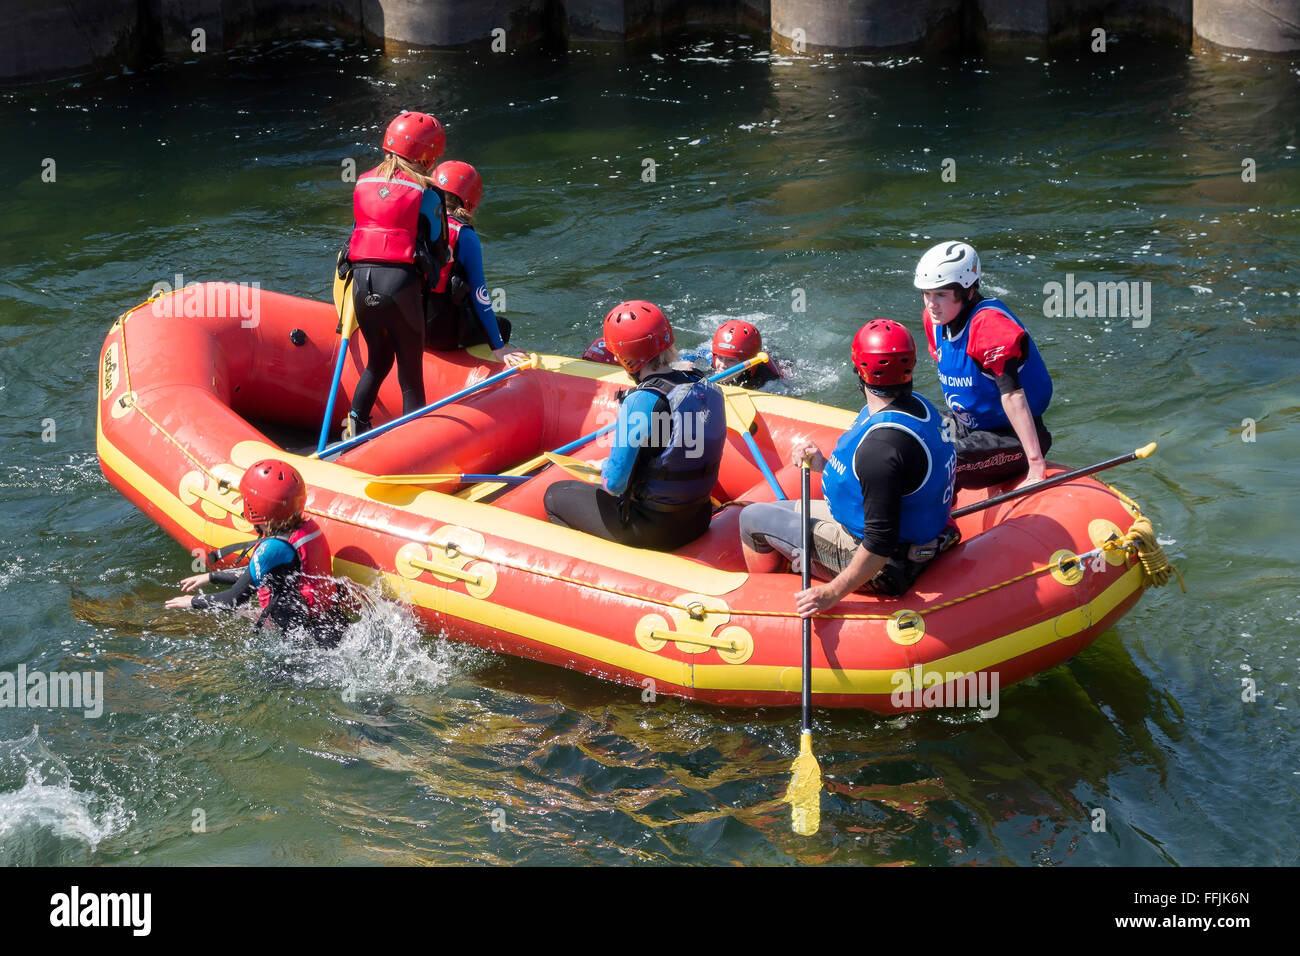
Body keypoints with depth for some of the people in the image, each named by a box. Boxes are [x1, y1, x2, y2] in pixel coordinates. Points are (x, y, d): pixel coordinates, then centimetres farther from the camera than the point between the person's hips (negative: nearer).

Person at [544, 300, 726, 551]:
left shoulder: (640, 402, -24)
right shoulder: (708, 387, -2)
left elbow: (614, 484, -19)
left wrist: (603, 468, 2)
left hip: (654, 531, -8)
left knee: (555, 495, 14)